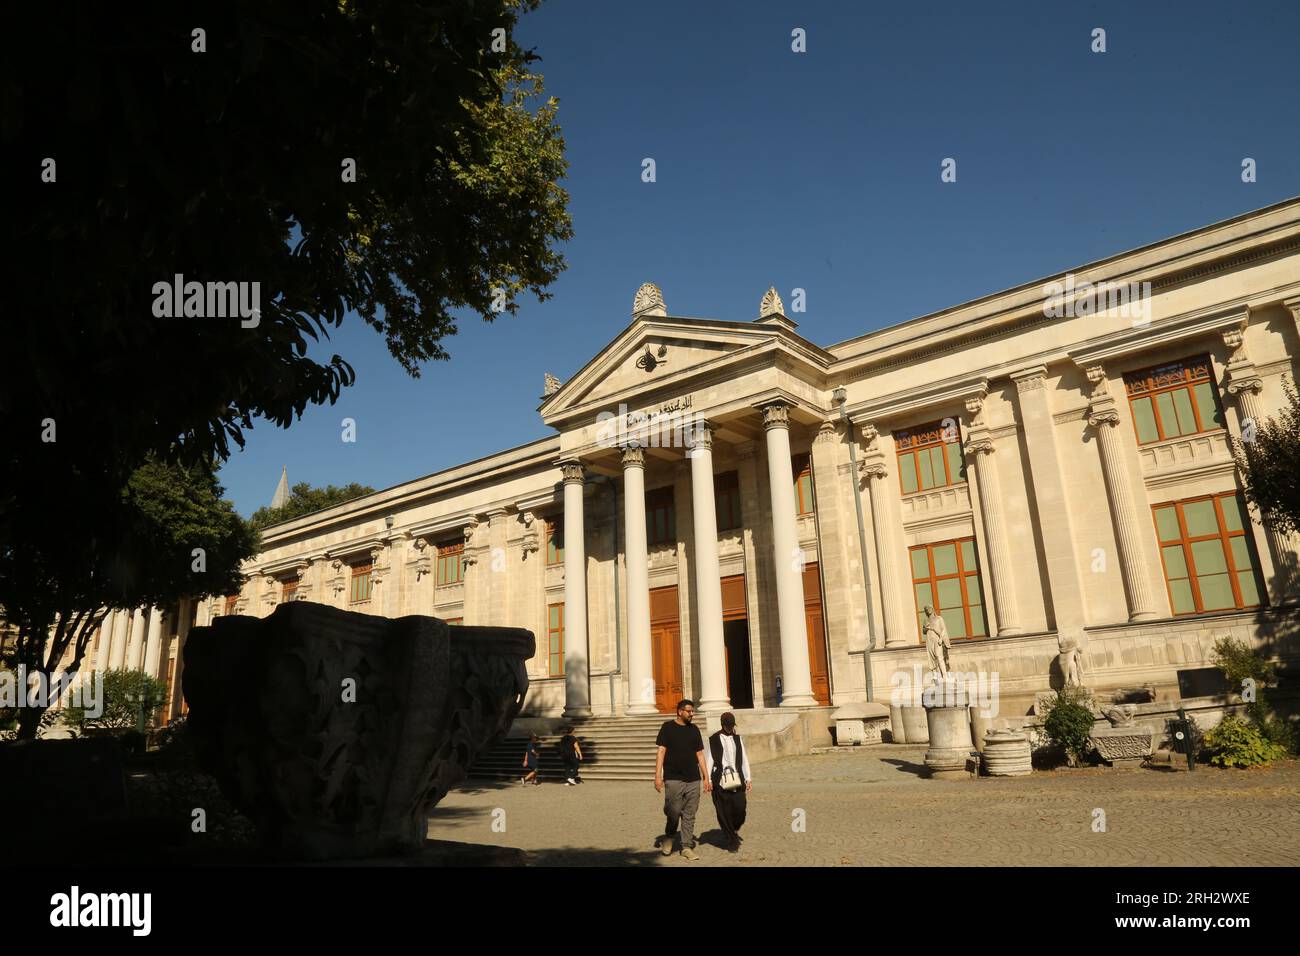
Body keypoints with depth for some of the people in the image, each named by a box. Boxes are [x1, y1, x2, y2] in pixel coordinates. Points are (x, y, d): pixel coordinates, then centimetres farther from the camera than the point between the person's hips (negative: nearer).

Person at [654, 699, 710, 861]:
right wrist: (658, 776, -11)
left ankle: (687, 847, 14)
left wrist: (706, 777, 10)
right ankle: (669, 837, 20)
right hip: (673, 779, -4)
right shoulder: (668, 727, 0)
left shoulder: (694, 729, 12)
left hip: (693, 780, 4)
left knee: (689, 815, 5)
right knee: (674, 811, -8)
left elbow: (700, 754, 14)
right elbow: (661, 751, -4)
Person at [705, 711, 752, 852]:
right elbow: (709, 759, 1)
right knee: (724, 812, -2)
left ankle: (734, 830, 24)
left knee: (740, 808, -5)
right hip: (720, 781, -3)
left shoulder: (737, 738, 14)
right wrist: (708, 780, -5)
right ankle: (731, 841, 10)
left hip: (737, 779, 3)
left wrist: (748, 778, 11)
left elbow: (744, 758, 15)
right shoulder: (714, 740, 2)